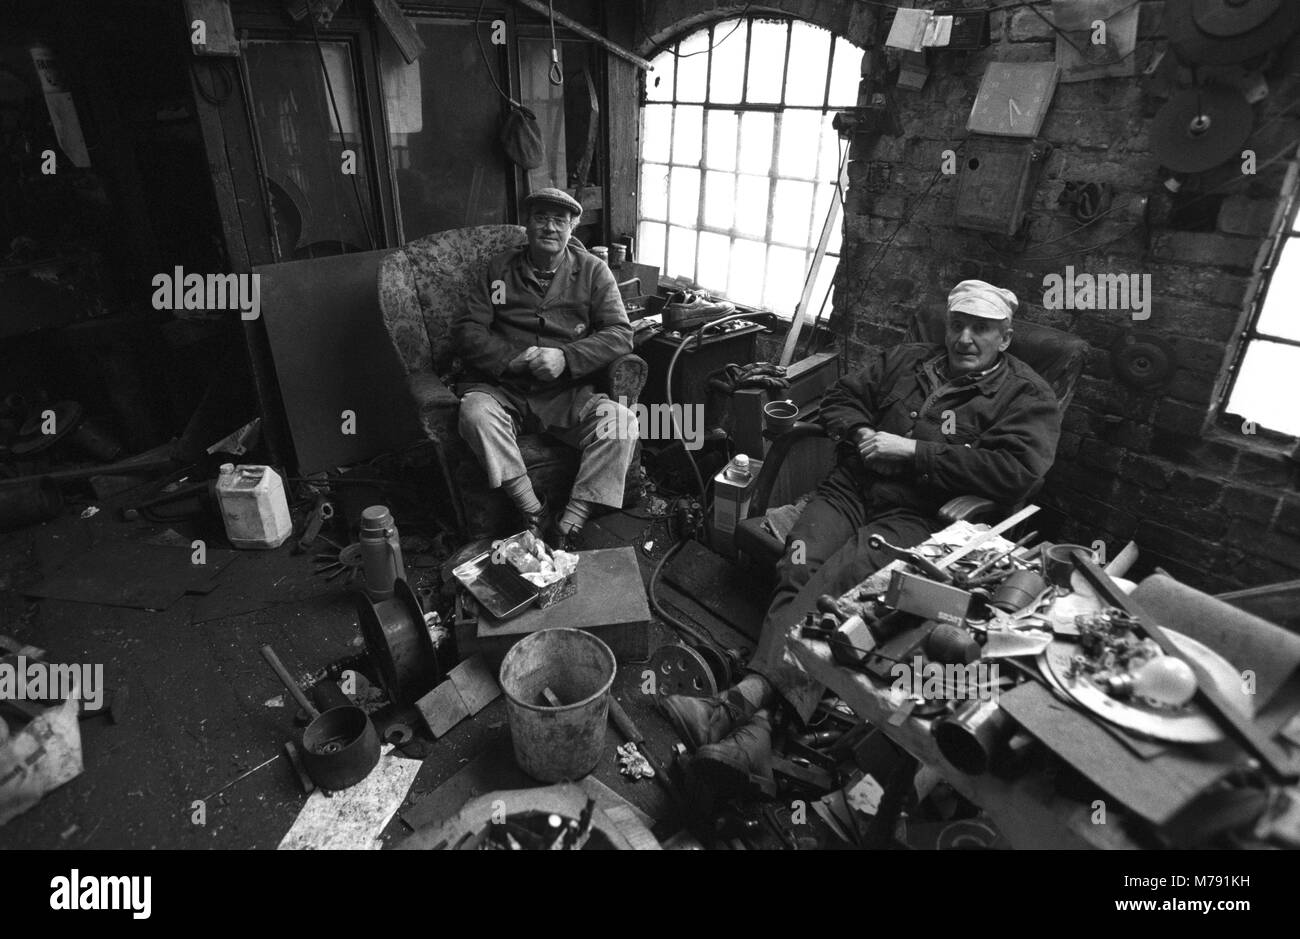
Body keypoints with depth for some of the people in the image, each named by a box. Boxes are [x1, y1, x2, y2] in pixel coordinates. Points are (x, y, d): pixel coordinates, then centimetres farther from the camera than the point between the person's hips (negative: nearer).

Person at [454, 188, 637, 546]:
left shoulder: (593, 270, 10)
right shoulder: (500, 268, 13)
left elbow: (620, 334, 0)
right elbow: (466, 329, 5)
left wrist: (566, 358, -17)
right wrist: (511, 358, -14)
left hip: (568, 394, 0)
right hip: (504, 390, 1)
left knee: (623, 423, -28)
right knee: (475, 412, -33)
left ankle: (570, 526, -27)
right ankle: (536, 514, -28)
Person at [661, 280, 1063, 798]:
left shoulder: (1028, 396, 11)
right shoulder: (905, 359, 26)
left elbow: (1018, 470, -6)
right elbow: (840, 399, 26)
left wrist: (912, 450, -9)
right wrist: (863, 433, 2)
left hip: (914, 517, -4)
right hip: (850, 491, 4)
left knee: (831, 585, -33)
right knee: (797, 571, -27)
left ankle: (746, 698, -45)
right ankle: (758, 720, -40)